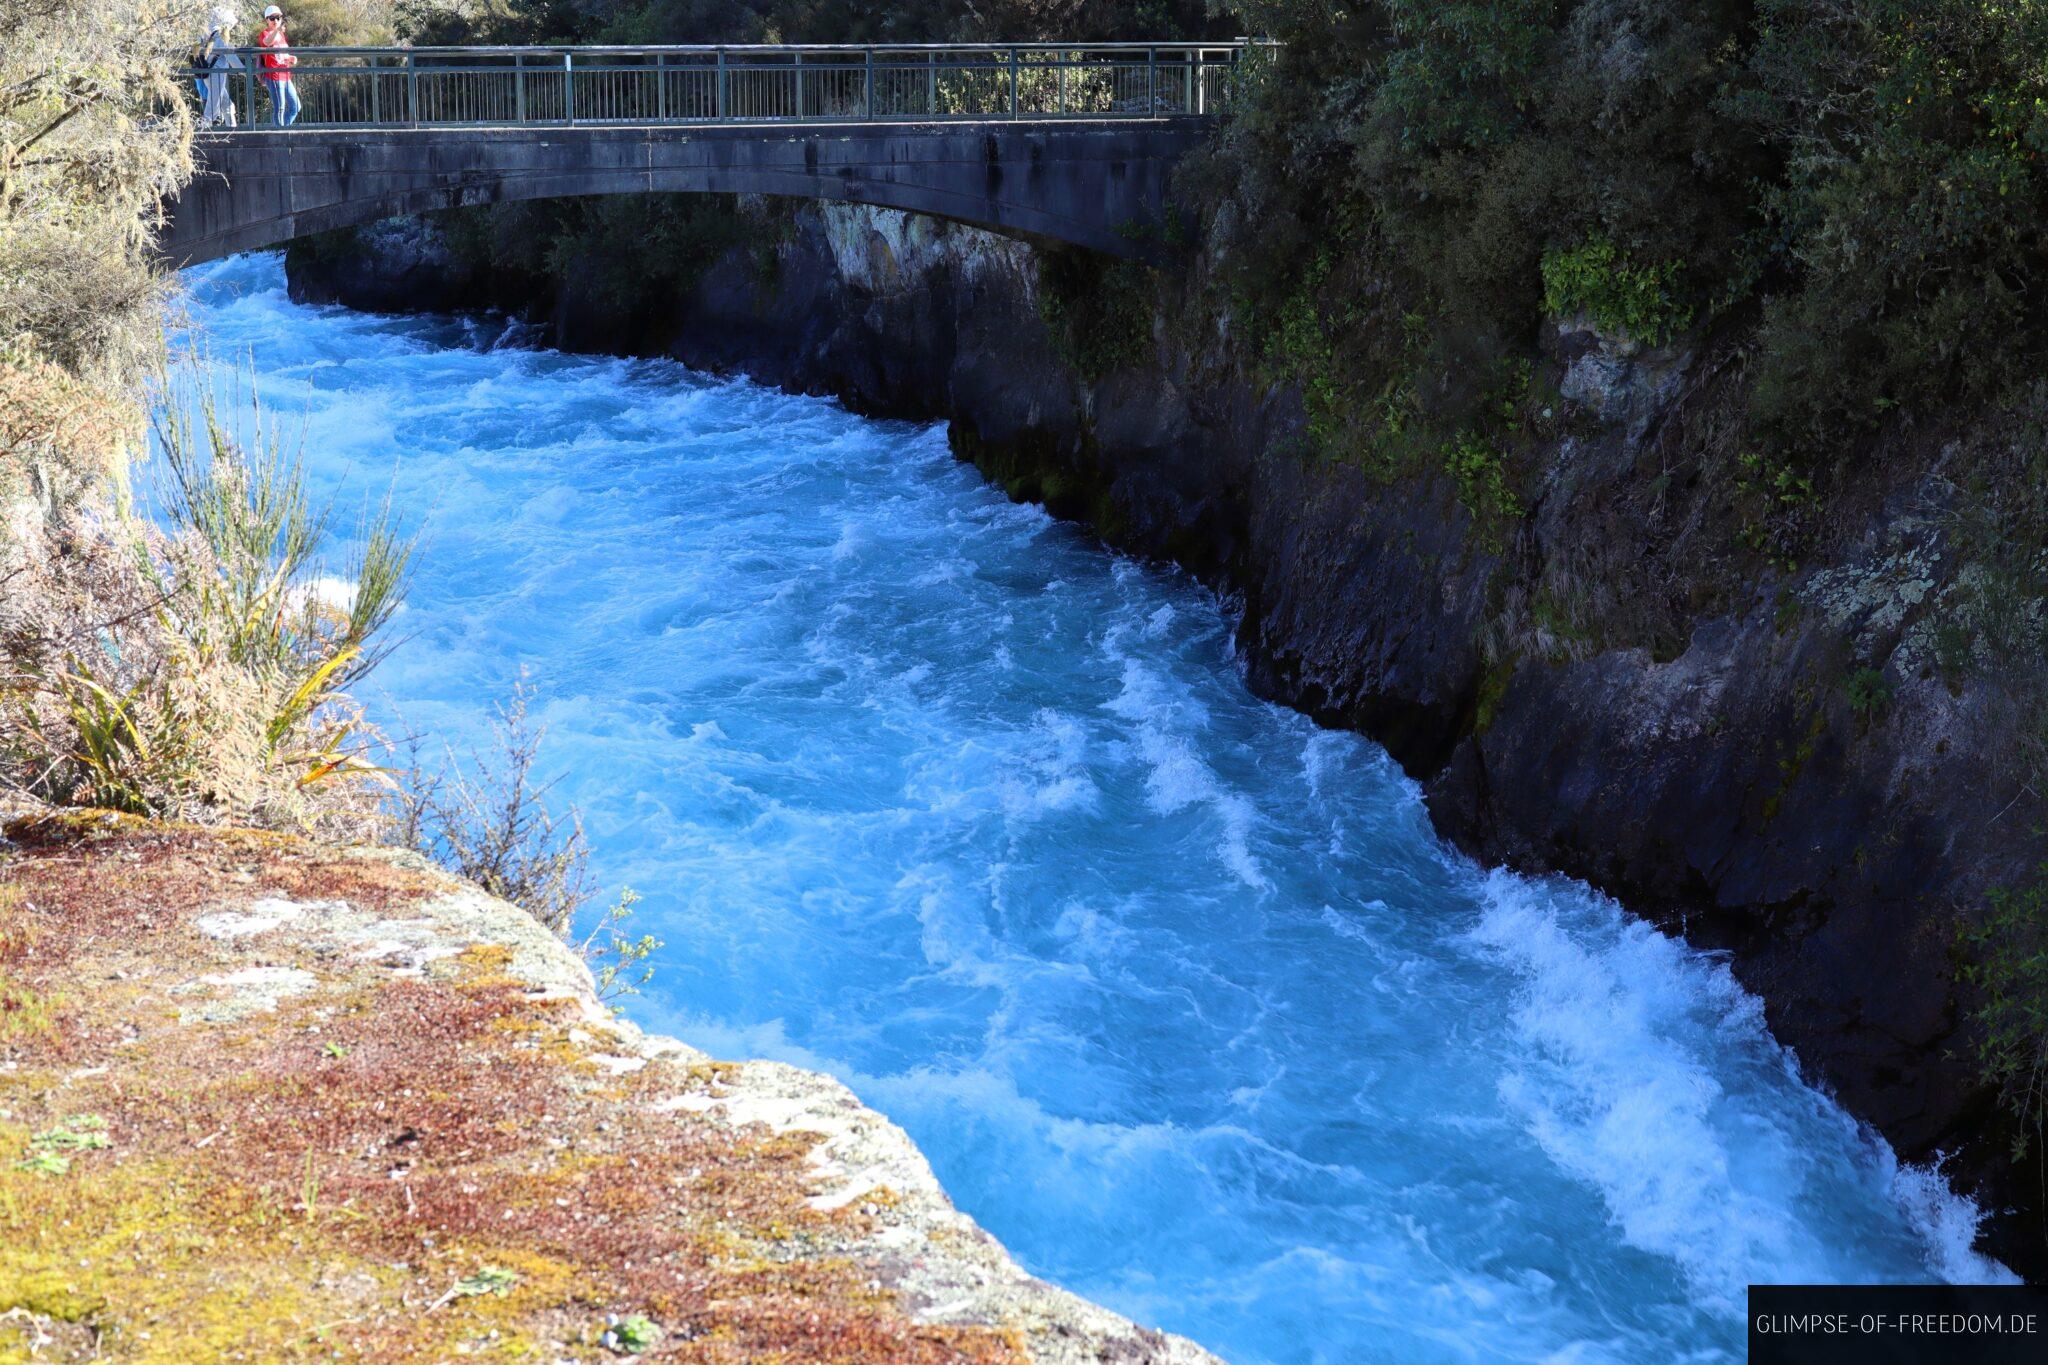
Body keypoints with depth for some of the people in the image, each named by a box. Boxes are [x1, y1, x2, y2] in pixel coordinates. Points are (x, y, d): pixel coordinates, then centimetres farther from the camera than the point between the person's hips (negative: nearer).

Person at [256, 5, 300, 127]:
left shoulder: (281, 35, 19)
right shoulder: (265, 34, -5)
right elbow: (267, 42, -31)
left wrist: (291, 59, 4)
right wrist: (276, 30, -51)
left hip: (286, 76, 8)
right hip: (274, 76, -8)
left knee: (295, 106, 10)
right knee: (279, 107, -9)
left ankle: (285, 128, 20)